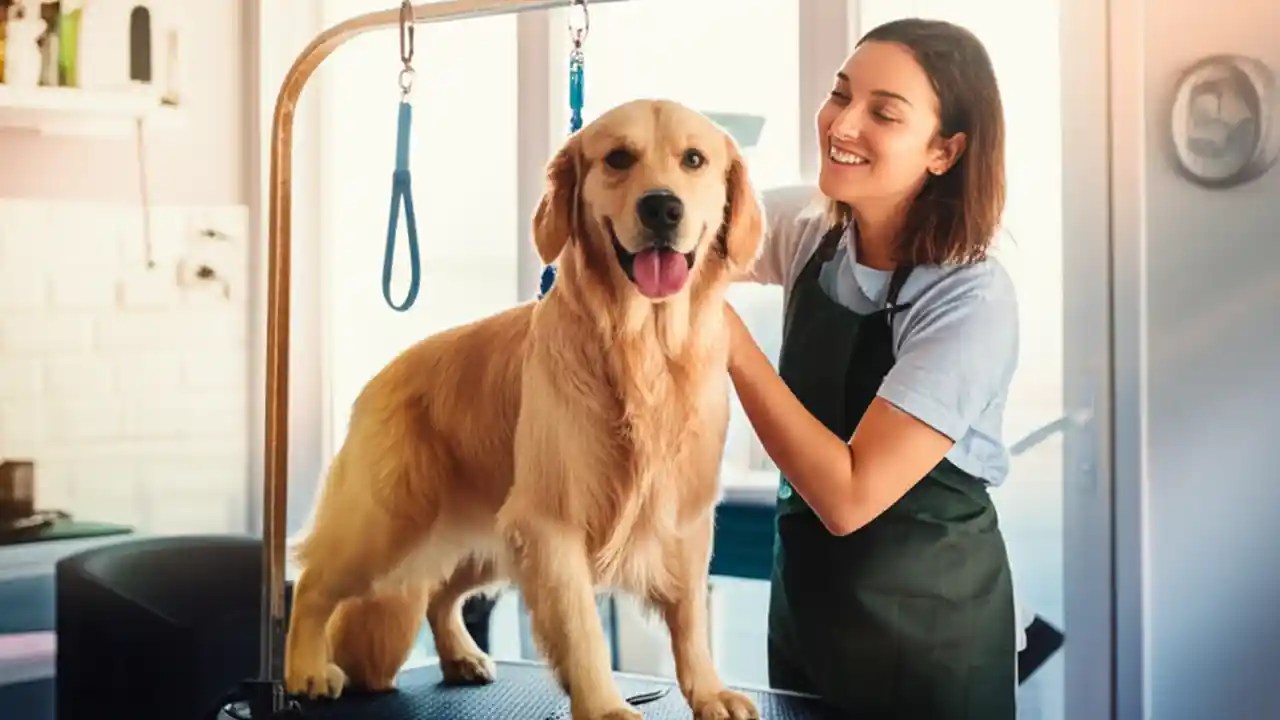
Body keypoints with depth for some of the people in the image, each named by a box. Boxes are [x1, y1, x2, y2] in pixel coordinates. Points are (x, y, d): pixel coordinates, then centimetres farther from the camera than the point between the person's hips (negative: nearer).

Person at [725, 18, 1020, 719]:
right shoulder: (808, 232, -6)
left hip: (927, 624, -5)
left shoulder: (972, 300, -25)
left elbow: (848, 496, -28)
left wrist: (729, 338, -28)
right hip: (805, 593, 5)